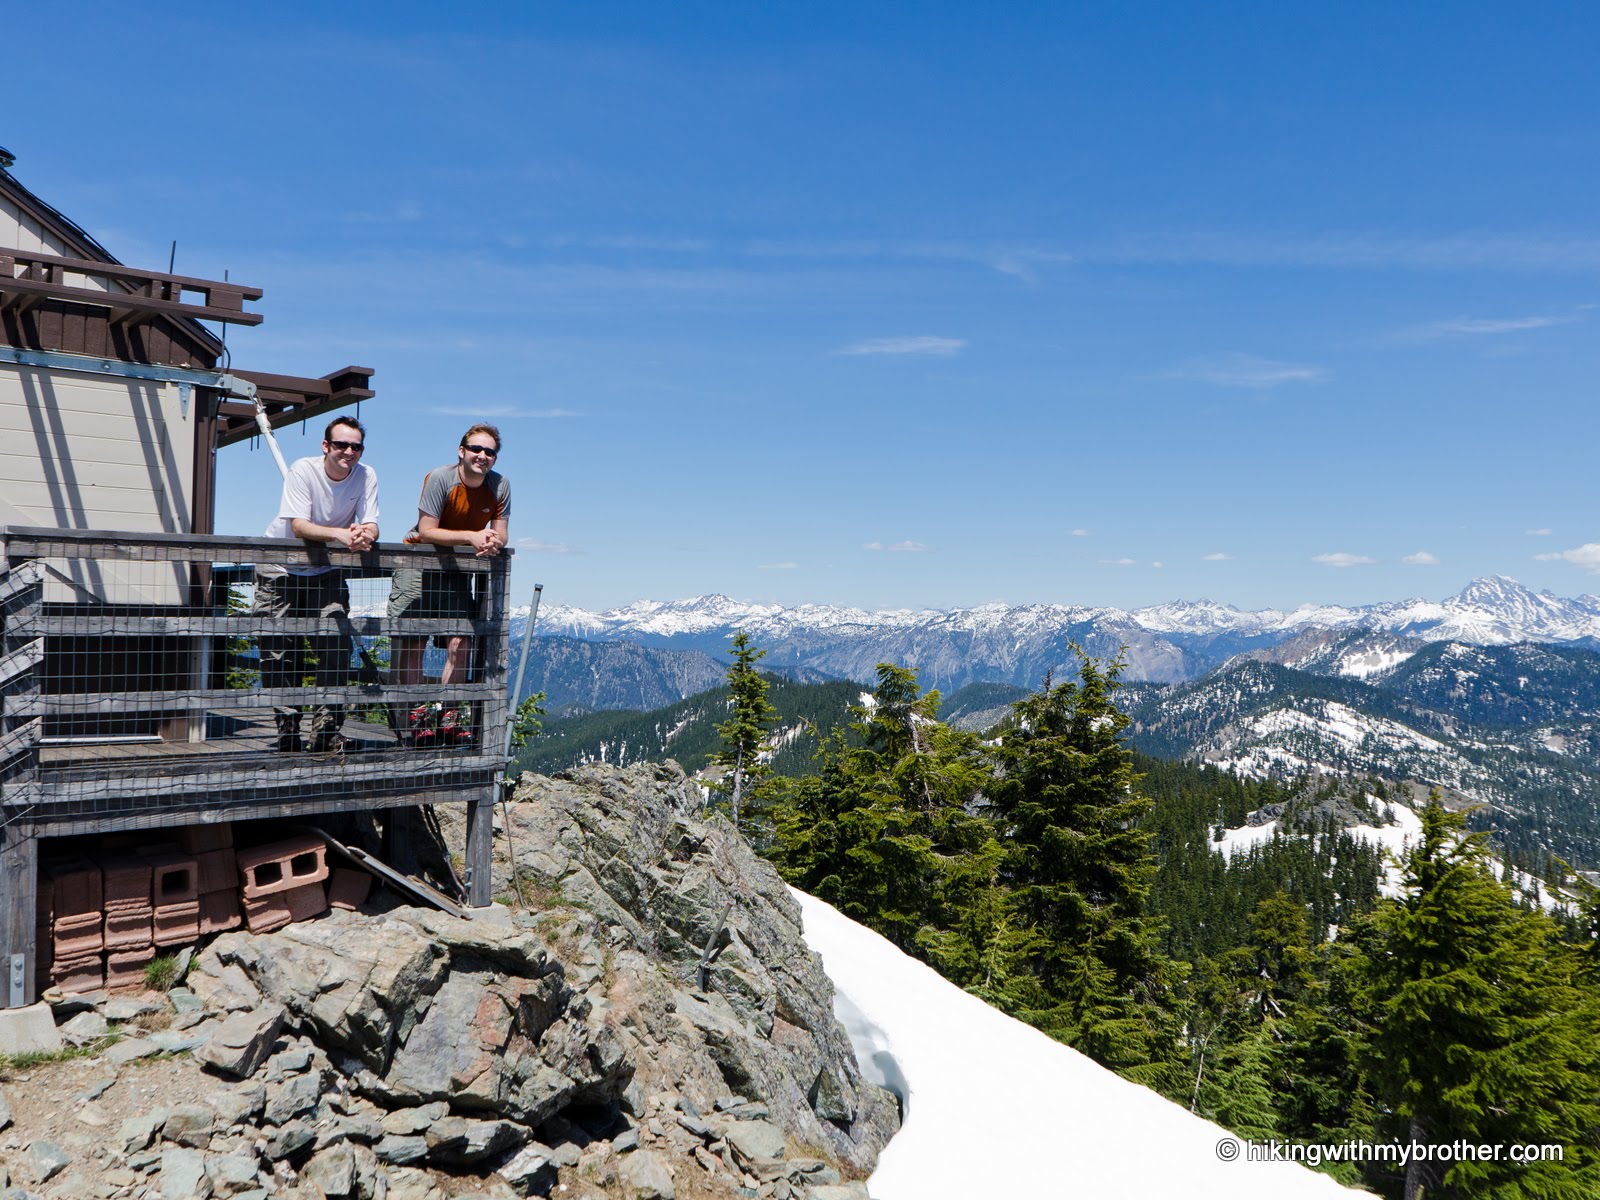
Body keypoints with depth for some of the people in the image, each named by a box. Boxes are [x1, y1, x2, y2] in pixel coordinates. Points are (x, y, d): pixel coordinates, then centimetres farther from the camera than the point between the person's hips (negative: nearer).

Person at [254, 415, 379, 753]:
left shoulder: (366, 476, -10)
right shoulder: (303, 471, -19)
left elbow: (371, 525, -16)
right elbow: (299, 526, -28)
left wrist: (364, 535, -41)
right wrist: (340, 534, -44)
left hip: (325, 572, 2)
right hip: (281, 569, -2)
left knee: (336, 645, -10)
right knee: (281, 653, -1)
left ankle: (327, 726, -1)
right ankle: (287, 728, 13)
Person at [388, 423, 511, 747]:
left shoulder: (500, 486, -7)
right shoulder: (440, 479, -19)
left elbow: (500, 535, -4)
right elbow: (426, 531, -23)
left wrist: (491, 543, -29)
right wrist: (472, 536, -32)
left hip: (458, 567, 3)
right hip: (418, 560, -3)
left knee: (460, 642, -6)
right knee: (410, 642, -9)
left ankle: (449, 717, 5)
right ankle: (416, 716, 0)